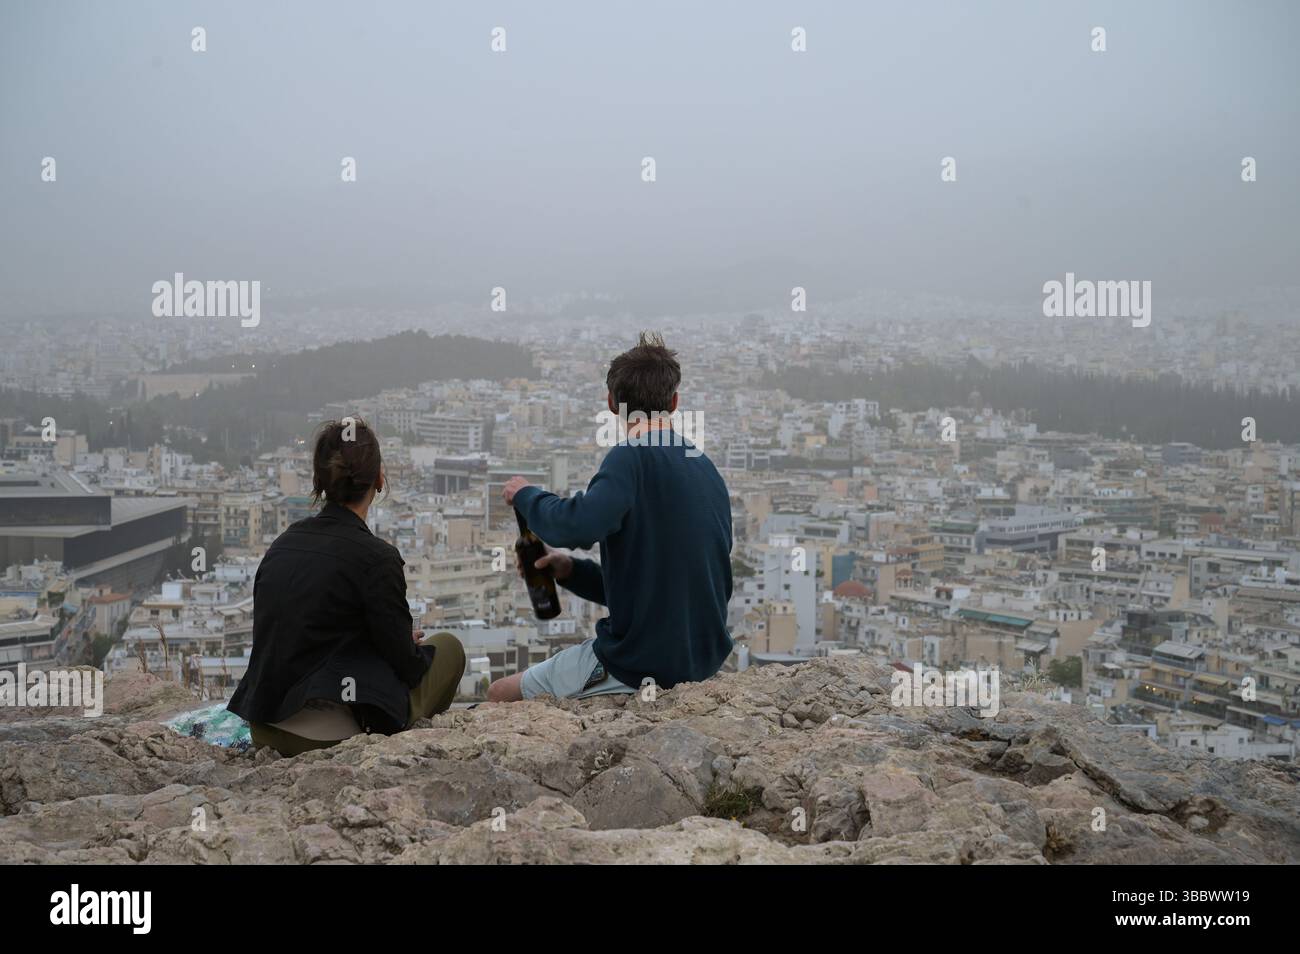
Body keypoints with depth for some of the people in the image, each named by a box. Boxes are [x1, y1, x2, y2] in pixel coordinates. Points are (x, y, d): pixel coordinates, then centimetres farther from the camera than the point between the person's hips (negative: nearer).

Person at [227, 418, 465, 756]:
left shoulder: (282, 544, 7)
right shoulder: (376, 557, -13)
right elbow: (405, 663, -7)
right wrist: (413, 646, 17)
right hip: (326, 737, -7)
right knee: (448, 647, 15)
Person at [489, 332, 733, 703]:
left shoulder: (633, 456, -16)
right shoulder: (707, 469, 10)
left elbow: (579, 526, -33)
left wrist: (525, 495, -13)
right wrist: (572, 570, 7)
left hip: (640, 666, -8)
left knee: (499, 695, 10)